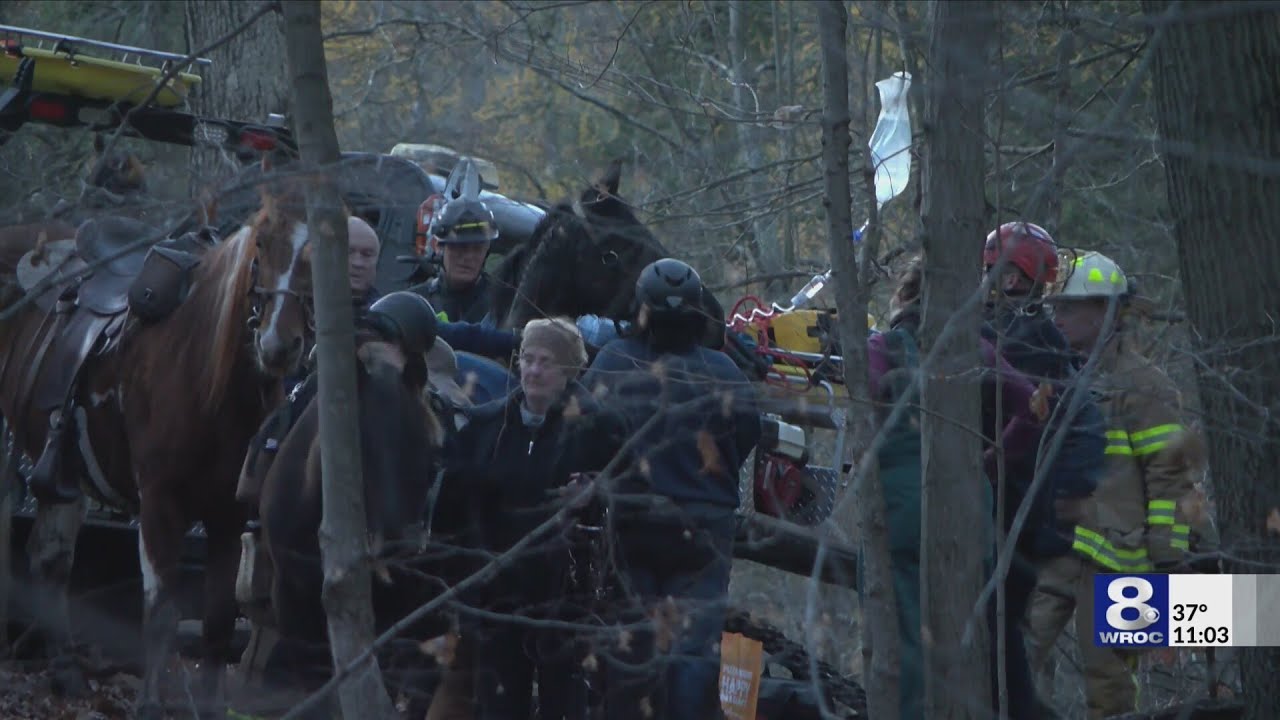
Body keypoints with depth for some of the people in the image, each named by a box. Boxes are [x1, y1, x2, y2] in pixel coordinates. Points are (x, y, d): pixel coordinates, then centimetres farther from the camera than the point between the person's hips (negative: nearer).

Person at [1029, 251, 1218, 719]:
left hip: (1113, 555, -7)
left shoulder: (1142, 386, -7)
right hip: (1054, 552, 7)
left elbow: (1172, 475, -10)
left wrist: (1169, 555, -13)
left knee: (1108, 673, 0)